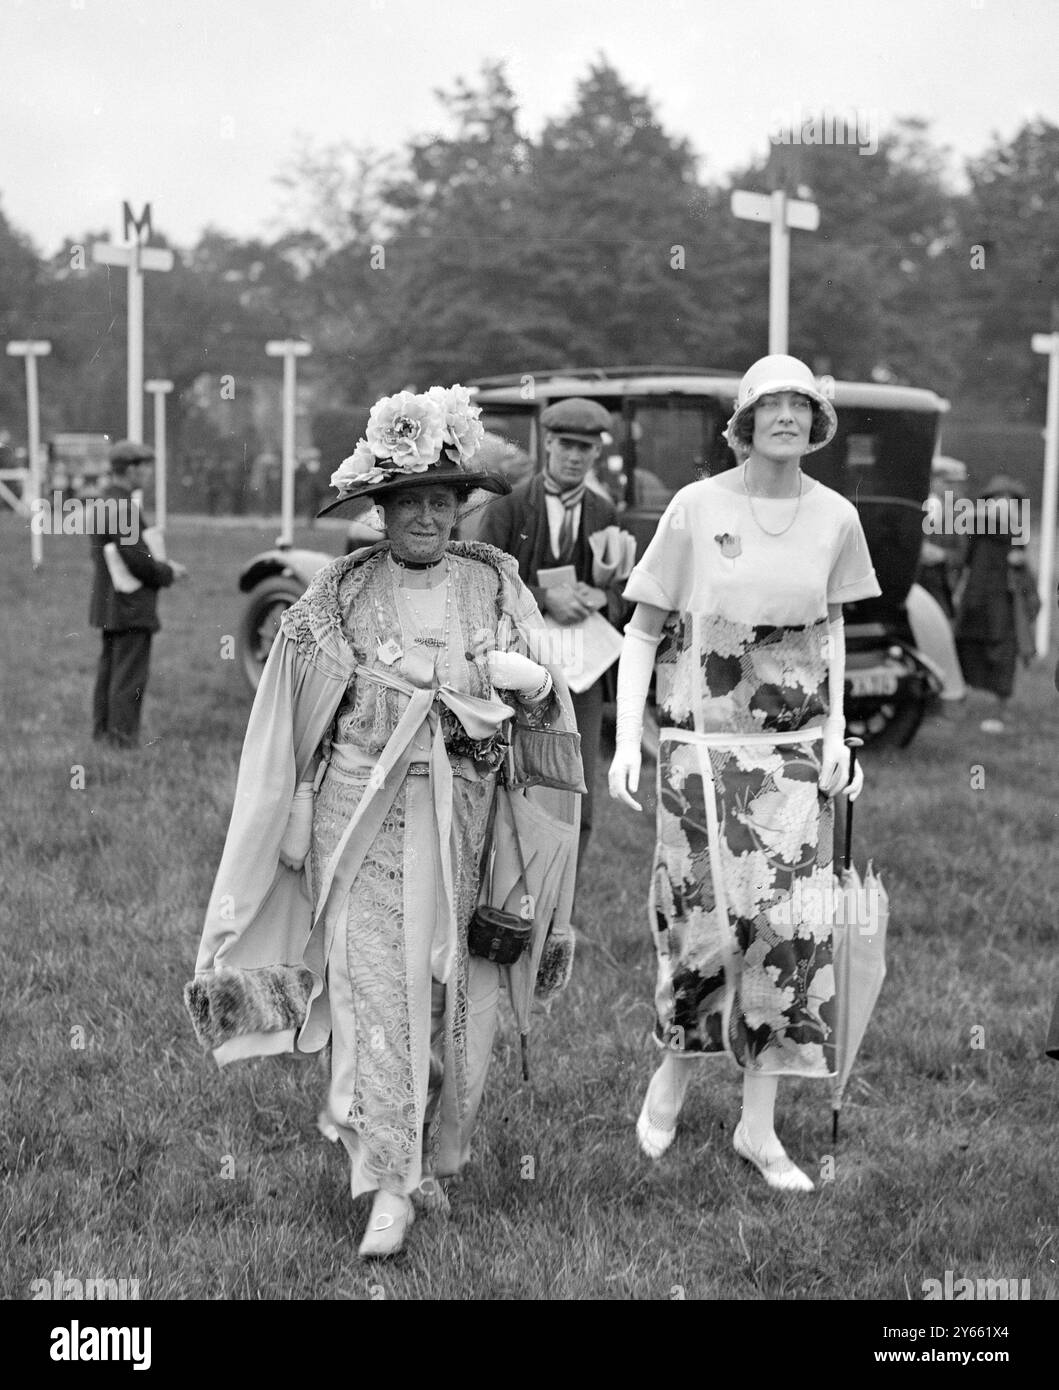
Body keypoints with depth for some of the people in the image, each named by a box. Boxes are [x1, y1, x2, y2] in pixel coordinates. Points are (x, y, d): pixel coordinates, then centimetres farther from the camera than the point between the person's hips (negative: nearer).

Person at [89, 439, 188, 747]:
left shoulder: (105, 502, 12)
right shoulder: (122, 508, -21)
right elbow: (136, 558, -24)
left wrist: (162, 565, 12)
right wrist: (168, 572, -8)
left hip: (110, 604, 11)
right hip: (129, 606, -11)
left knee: (110, 669, 16)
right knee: (130, 675, -6)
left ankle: (103, 731, 24)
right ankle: (123, 738, -4)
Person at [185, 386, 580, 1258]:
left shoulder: (497, 585, 5)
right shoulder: (339, 596, 2)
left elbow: (550, 698, 8)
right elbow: (298, 721, 9)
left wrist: (531, 679, -15)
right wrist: (297, 819, 7)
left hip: (463, 813, 2)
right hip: (362, 810, -2)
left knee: (457, 989, 5)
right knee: (375, 987, -9)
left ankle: (431, 1158, 24)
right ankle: (389, 1187, -6)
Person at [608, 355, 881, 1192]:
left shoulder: (835, 517, 2)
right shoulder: (697, 508, -7)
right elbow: (643, 629, -1)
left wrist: (836, 734, 8)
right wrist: (626, 741, -9)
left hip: (796, 748, 3)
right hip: (702, 746, -3)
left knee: (793, 924, -1)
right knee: (702, 922, -1)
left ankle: (760, 1126, 9)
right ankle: (676, 1067, 28)